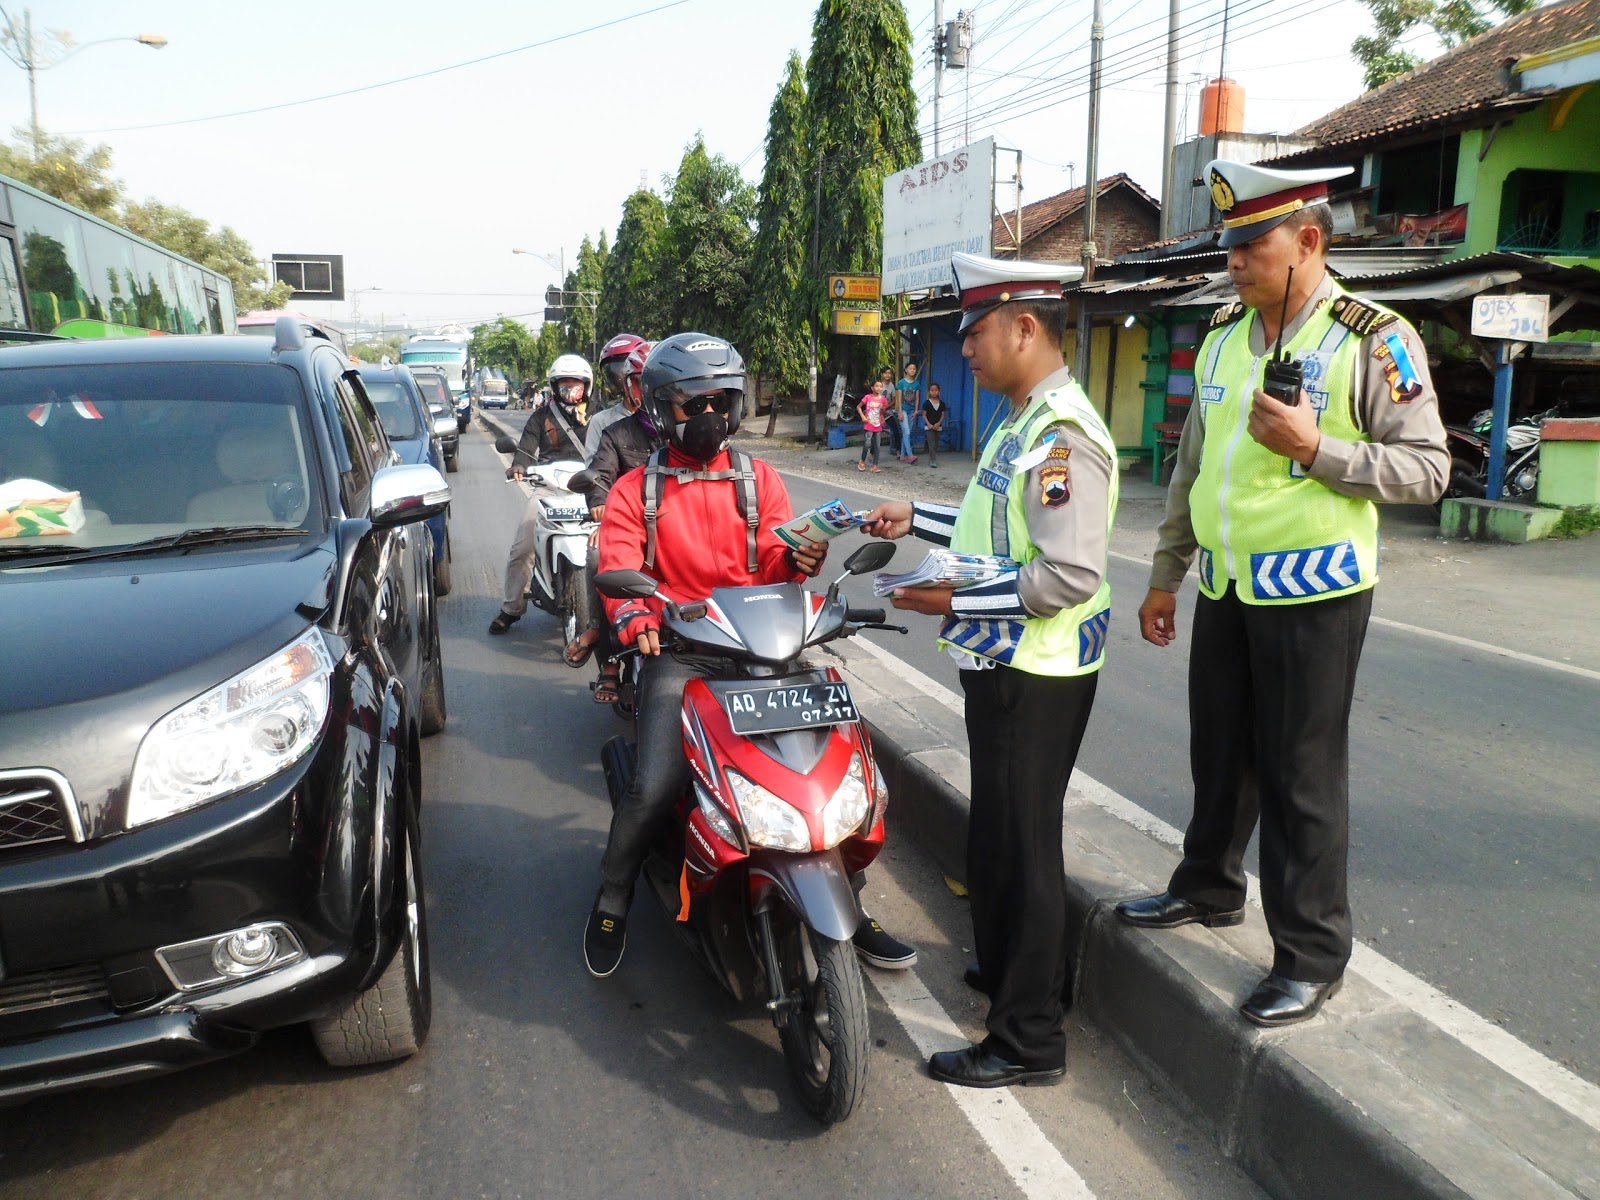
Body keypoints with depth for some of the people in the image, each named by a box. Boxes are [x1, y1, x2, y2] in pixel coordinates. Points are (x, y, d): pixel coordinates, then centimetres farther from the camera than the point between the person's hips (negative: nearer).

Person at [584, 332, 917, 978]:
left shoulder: (760, 480, 13)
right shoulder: (636, 490, 9)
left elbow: (773, 565, 2)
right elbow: (616, 563, -9)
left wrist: (798, 560, -23)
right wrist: (634, 616, -30)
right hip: (677, 652, -2)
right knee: (654, 786, -19)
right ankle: (611, 901, 10)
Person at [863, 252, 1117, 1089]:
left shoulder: (1062, 436, -21)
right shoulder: (1020, 424, 13)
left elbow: (1070, 575, -28)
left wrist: (955, 599, -23)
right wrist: (917, 519, 15)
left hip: (1039, 674, -10)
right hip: (1003, 665, 10)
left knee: (1022, 842, 0)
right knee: (999, 833, 22)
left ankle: (1029, 1040, 14)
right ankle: (1010, 969, 42)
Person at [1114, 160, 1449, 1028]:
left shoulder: (1374, 342, -9)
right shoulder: (1223, 337, 10)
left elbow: (1427, 468, -10)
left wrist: (1316, 446, -24)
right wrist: (1165, 574, 16)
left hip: (1312, 592, -6)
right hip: (1225, 588, 6)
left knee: (1301, 778, 1)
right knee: (1219, 755, 18)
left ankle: (1311, 955, 16)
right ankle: (1208, 889, 38)